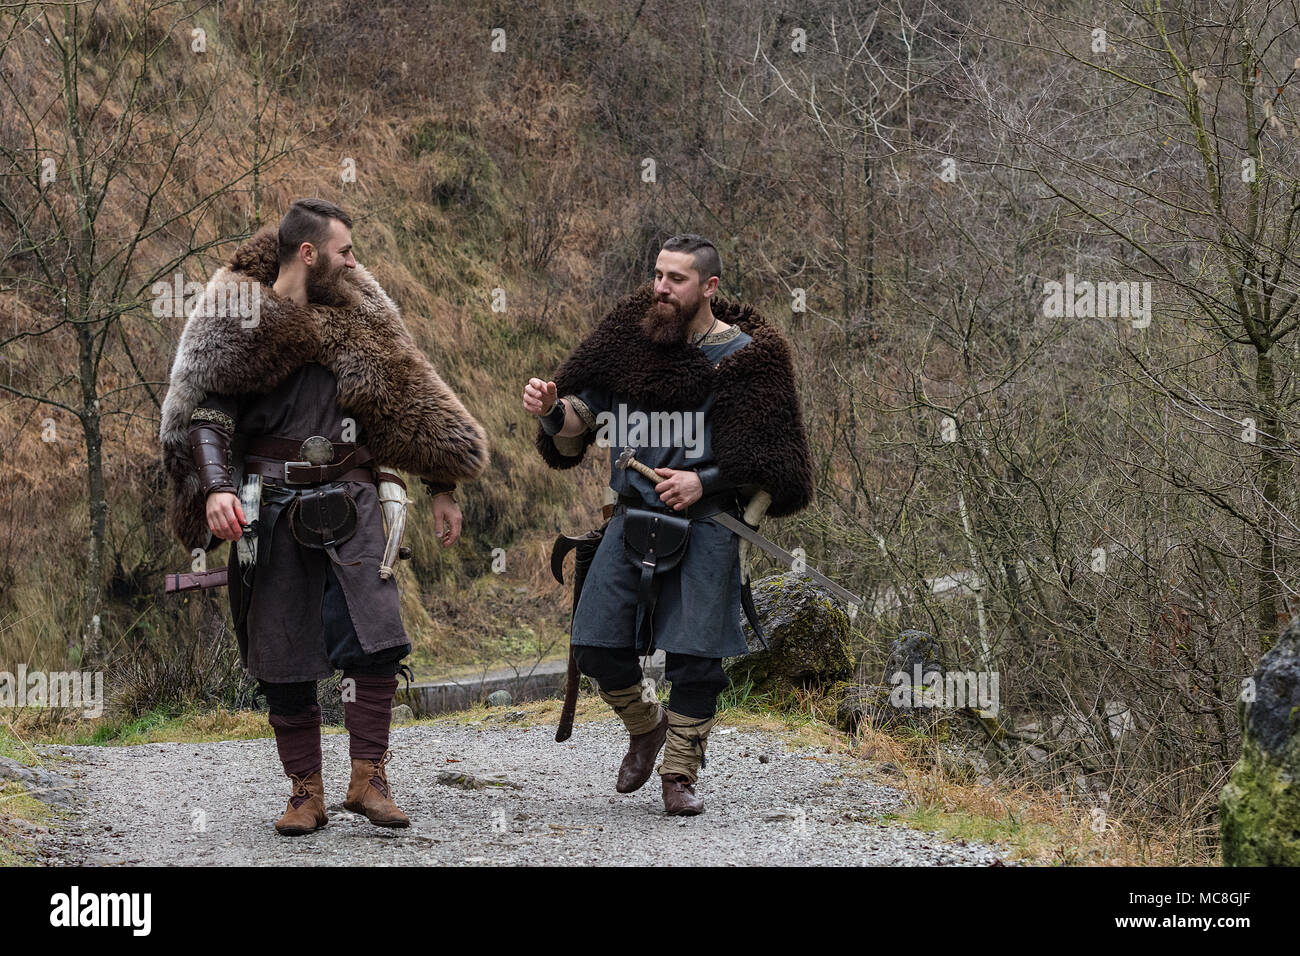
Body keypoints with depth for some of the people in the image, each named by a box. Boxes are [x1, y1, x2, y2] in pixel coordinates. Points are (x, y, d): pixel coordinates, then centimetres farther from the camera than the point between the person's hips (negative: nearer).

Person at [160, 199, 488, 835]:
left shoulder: (359, 314, 12)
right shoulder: (235, 317, 0)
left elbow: (411, 401, 17)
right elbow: (202, 411, -4)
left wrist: (442, 489, 15)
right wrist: (216, 487, -21)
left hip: (349, 502, 3)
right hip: (271, 512, -2)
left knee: (376, 639, -12)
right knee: (284, 660, 0)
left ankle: (368, 780, -3)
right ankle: (306, 793, 10)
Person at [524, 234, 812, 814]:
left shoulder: (744, 357, -4)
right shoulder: (630, 336, 6)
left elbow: (773, 461, -4)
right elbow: (579, 420, 9)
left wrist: (704, 482, -16)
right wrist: (552, 409, -14)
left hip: (704, 522, -3)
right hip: (633, 516, 4)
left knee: (693, 654, -6)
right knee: (595, 645, 0)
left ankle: (679, 775, 10)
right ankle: (646, 726, 28)